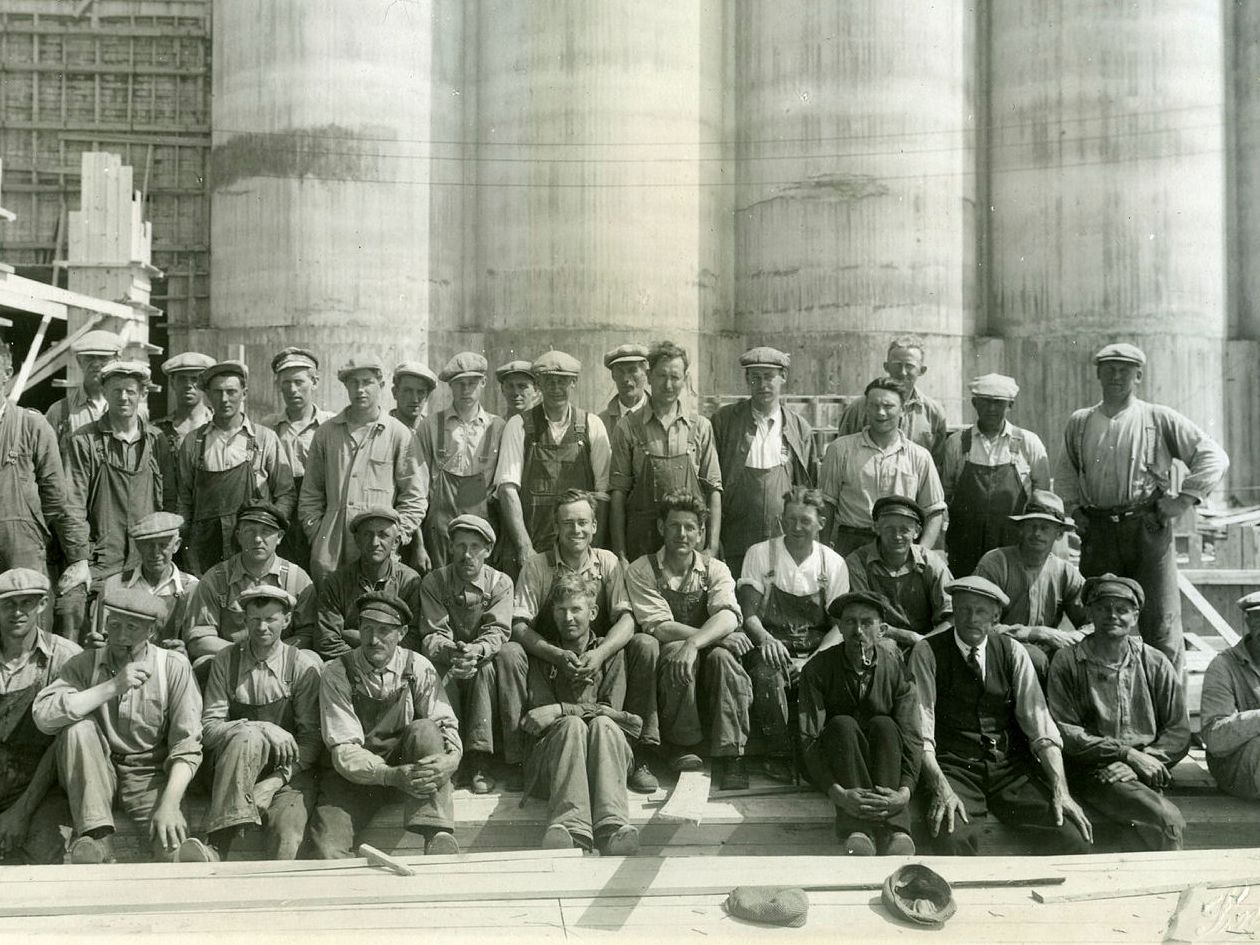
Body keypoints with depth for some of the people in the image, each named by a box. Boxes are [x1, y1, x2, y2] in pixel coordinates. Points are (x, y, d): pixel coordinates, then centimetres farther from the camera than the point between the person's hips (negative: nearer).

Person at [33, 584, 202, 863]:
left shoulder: (174, 667, -5)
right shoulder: (84, 664, 0)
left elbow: (187, 746, -9)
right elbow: (43, 715, -19)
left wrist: (169, 804, -24)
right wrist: (112, 687, -24)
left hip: (150, 775, -3)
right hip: (92, 776, 3)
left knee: (172, 846, -32)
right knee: (79, 727, -29)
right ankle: (97, 837, -27)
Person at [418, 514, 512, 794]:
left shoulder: (500, 583, -2)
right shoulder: (433, 582, -3)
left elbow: (497, 633, -13)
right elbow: (432, 634, -12)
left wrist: (477, 650, -37)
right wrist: (451, 652, -36)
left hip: (482, 659, 0)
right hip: (445, 662, 0)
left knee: (485, 668, -32)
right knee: (441, 672, -32)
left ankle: (479, 759, -30)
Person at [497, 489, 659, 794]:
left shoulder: (608, 563, 0)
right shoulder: (537, 566, -4)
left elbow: (625, 619, -9)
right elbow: (519, 626, -12)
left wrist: (600, 653, -29)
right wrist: (557, 655, -30)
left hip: (598, 657, 1)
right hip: (548, 659, -1)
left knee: (646, 644, -23)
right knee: (509, 652, -29)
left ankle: (640, 754, -20)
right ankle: (516, 759, -23)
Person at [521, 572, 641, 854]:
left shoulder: (609, 654, 18)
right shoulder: (542, 655, 20)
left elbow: (611, 710, 1)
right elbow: (538, 711, 6)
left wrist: (560, 710, -12)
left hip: (605, 749, 0)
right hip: (550, 753, 0)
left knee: (602, 725, -33)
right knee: (572, 724, -33)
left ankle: (612, 826, -53)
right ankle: (570, 829, -55)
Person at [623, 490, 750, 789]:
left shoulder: (714, 569, 4)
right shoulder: (641, 571, -1)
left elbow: (728, 616, -16)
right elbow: (660, 627, -13)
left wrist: (694, 643, -36)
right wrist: (719, 636, -21)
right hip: (664, 662, -1)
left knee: (721, 656, -32)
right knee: (676, 652, -34)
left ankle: (729, 755, -28)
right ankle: (679, 745, -14)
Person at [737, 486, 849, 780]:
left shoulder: (833, 563, 7)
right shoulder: (759, 554, 3)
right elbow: (748, 613, -5)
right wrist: (765, 638, -29)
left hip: (816, 652, 1)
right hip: (772, 648, -1)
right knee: (766, 676, -35)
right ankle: (781, 756, -18)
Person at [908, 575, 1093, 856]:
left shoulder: (1013, 653, 9)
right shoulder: (928, 652, 0)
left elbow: (1041, 726, 1)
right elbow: (921, 728, -9)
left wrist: (1061, 790, -12)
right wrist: (940, 788, -23)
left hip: (1010, 767, 3)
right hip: (952, 766, -3)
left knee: (1075, 837, -18)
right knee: (954, 837, -33)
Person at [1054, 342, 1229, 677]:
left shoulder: (1159, 419, 2)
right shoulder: (1079, 423, 12)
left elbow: (1214, 457, 3)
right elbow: (1064, 472, 25)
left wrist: (1183, 499, -4)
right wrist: (1073, 508, 12)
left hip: (1148, 528, -3)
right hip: (1097, 533, 3)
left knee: (1161, 623, -4)